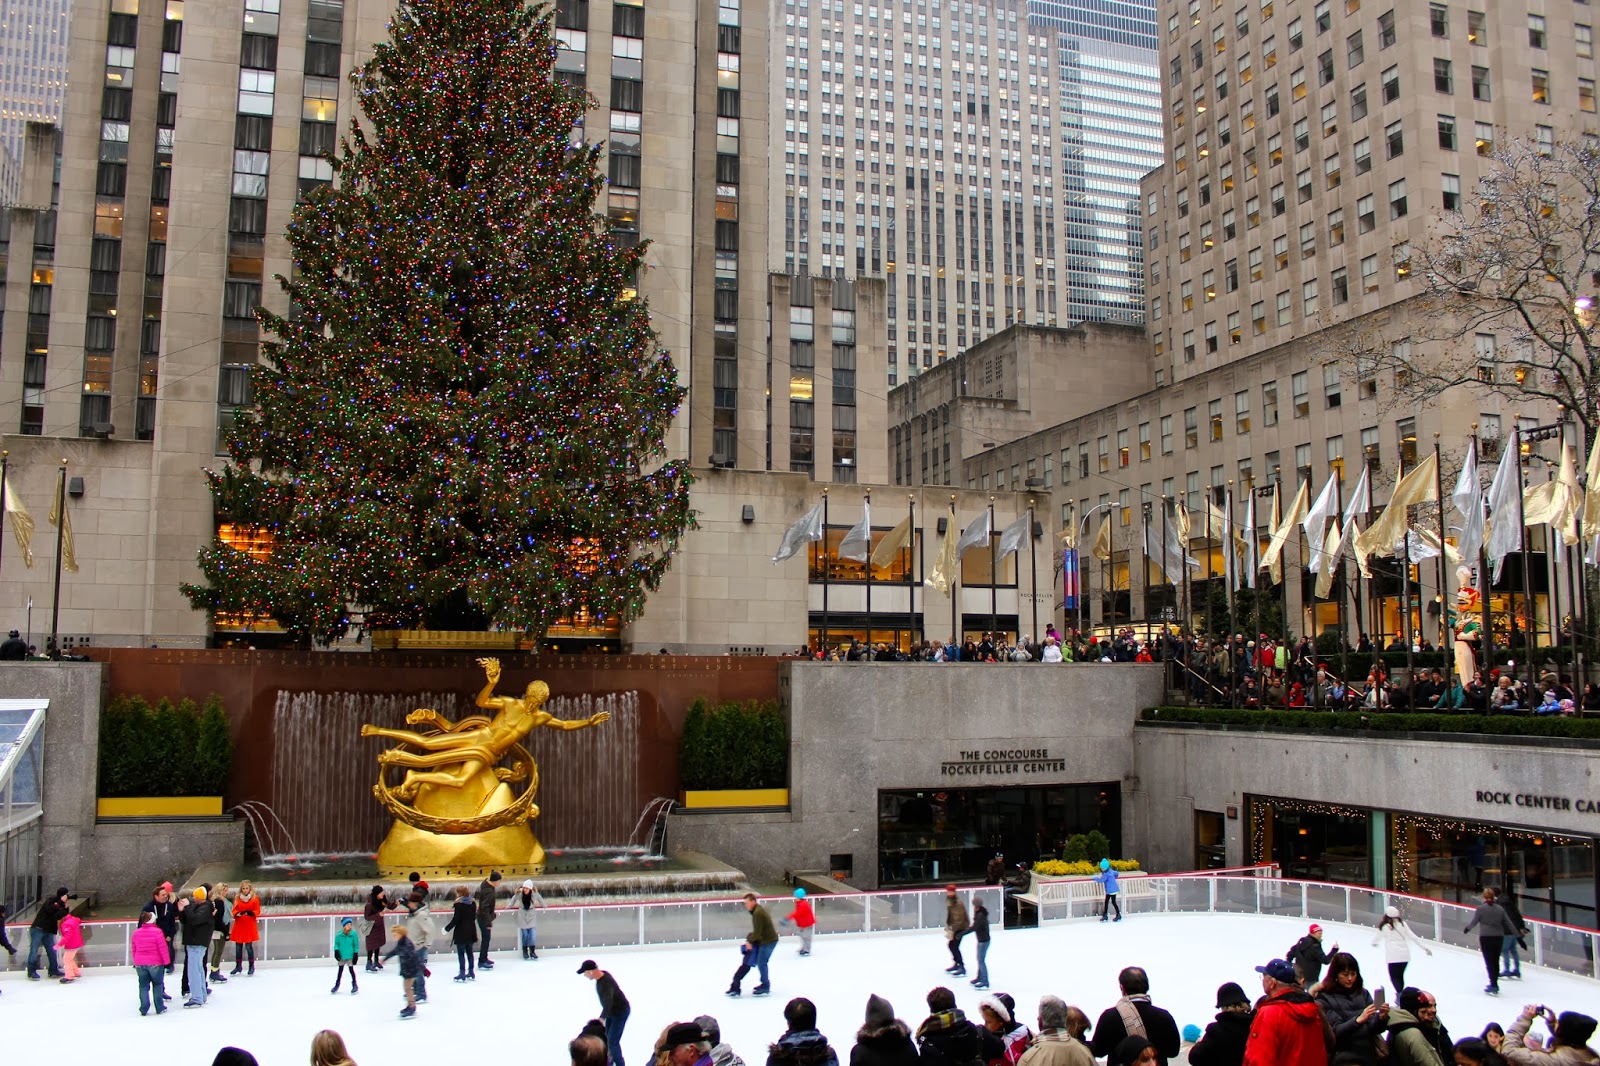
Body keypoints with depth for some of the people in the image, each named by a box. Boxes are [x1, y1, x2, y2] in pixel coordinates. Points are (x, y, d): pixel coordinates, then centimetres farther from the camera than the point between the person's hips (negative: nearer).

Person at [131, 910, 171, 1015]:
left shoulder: (136, 933, 2)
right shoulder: (157, 932, -13)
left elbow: (133, 949, 10)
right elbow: (163, 948, -12)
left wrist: (136, 961, 23)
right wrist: (166, 961, -1)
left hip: (140, 964, 4)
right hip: (155, 963, -4)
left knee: (143, 986, 11)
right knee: (157, 985, 9)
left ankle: (143, 1009, 10)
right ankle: (160, 1008, 12)